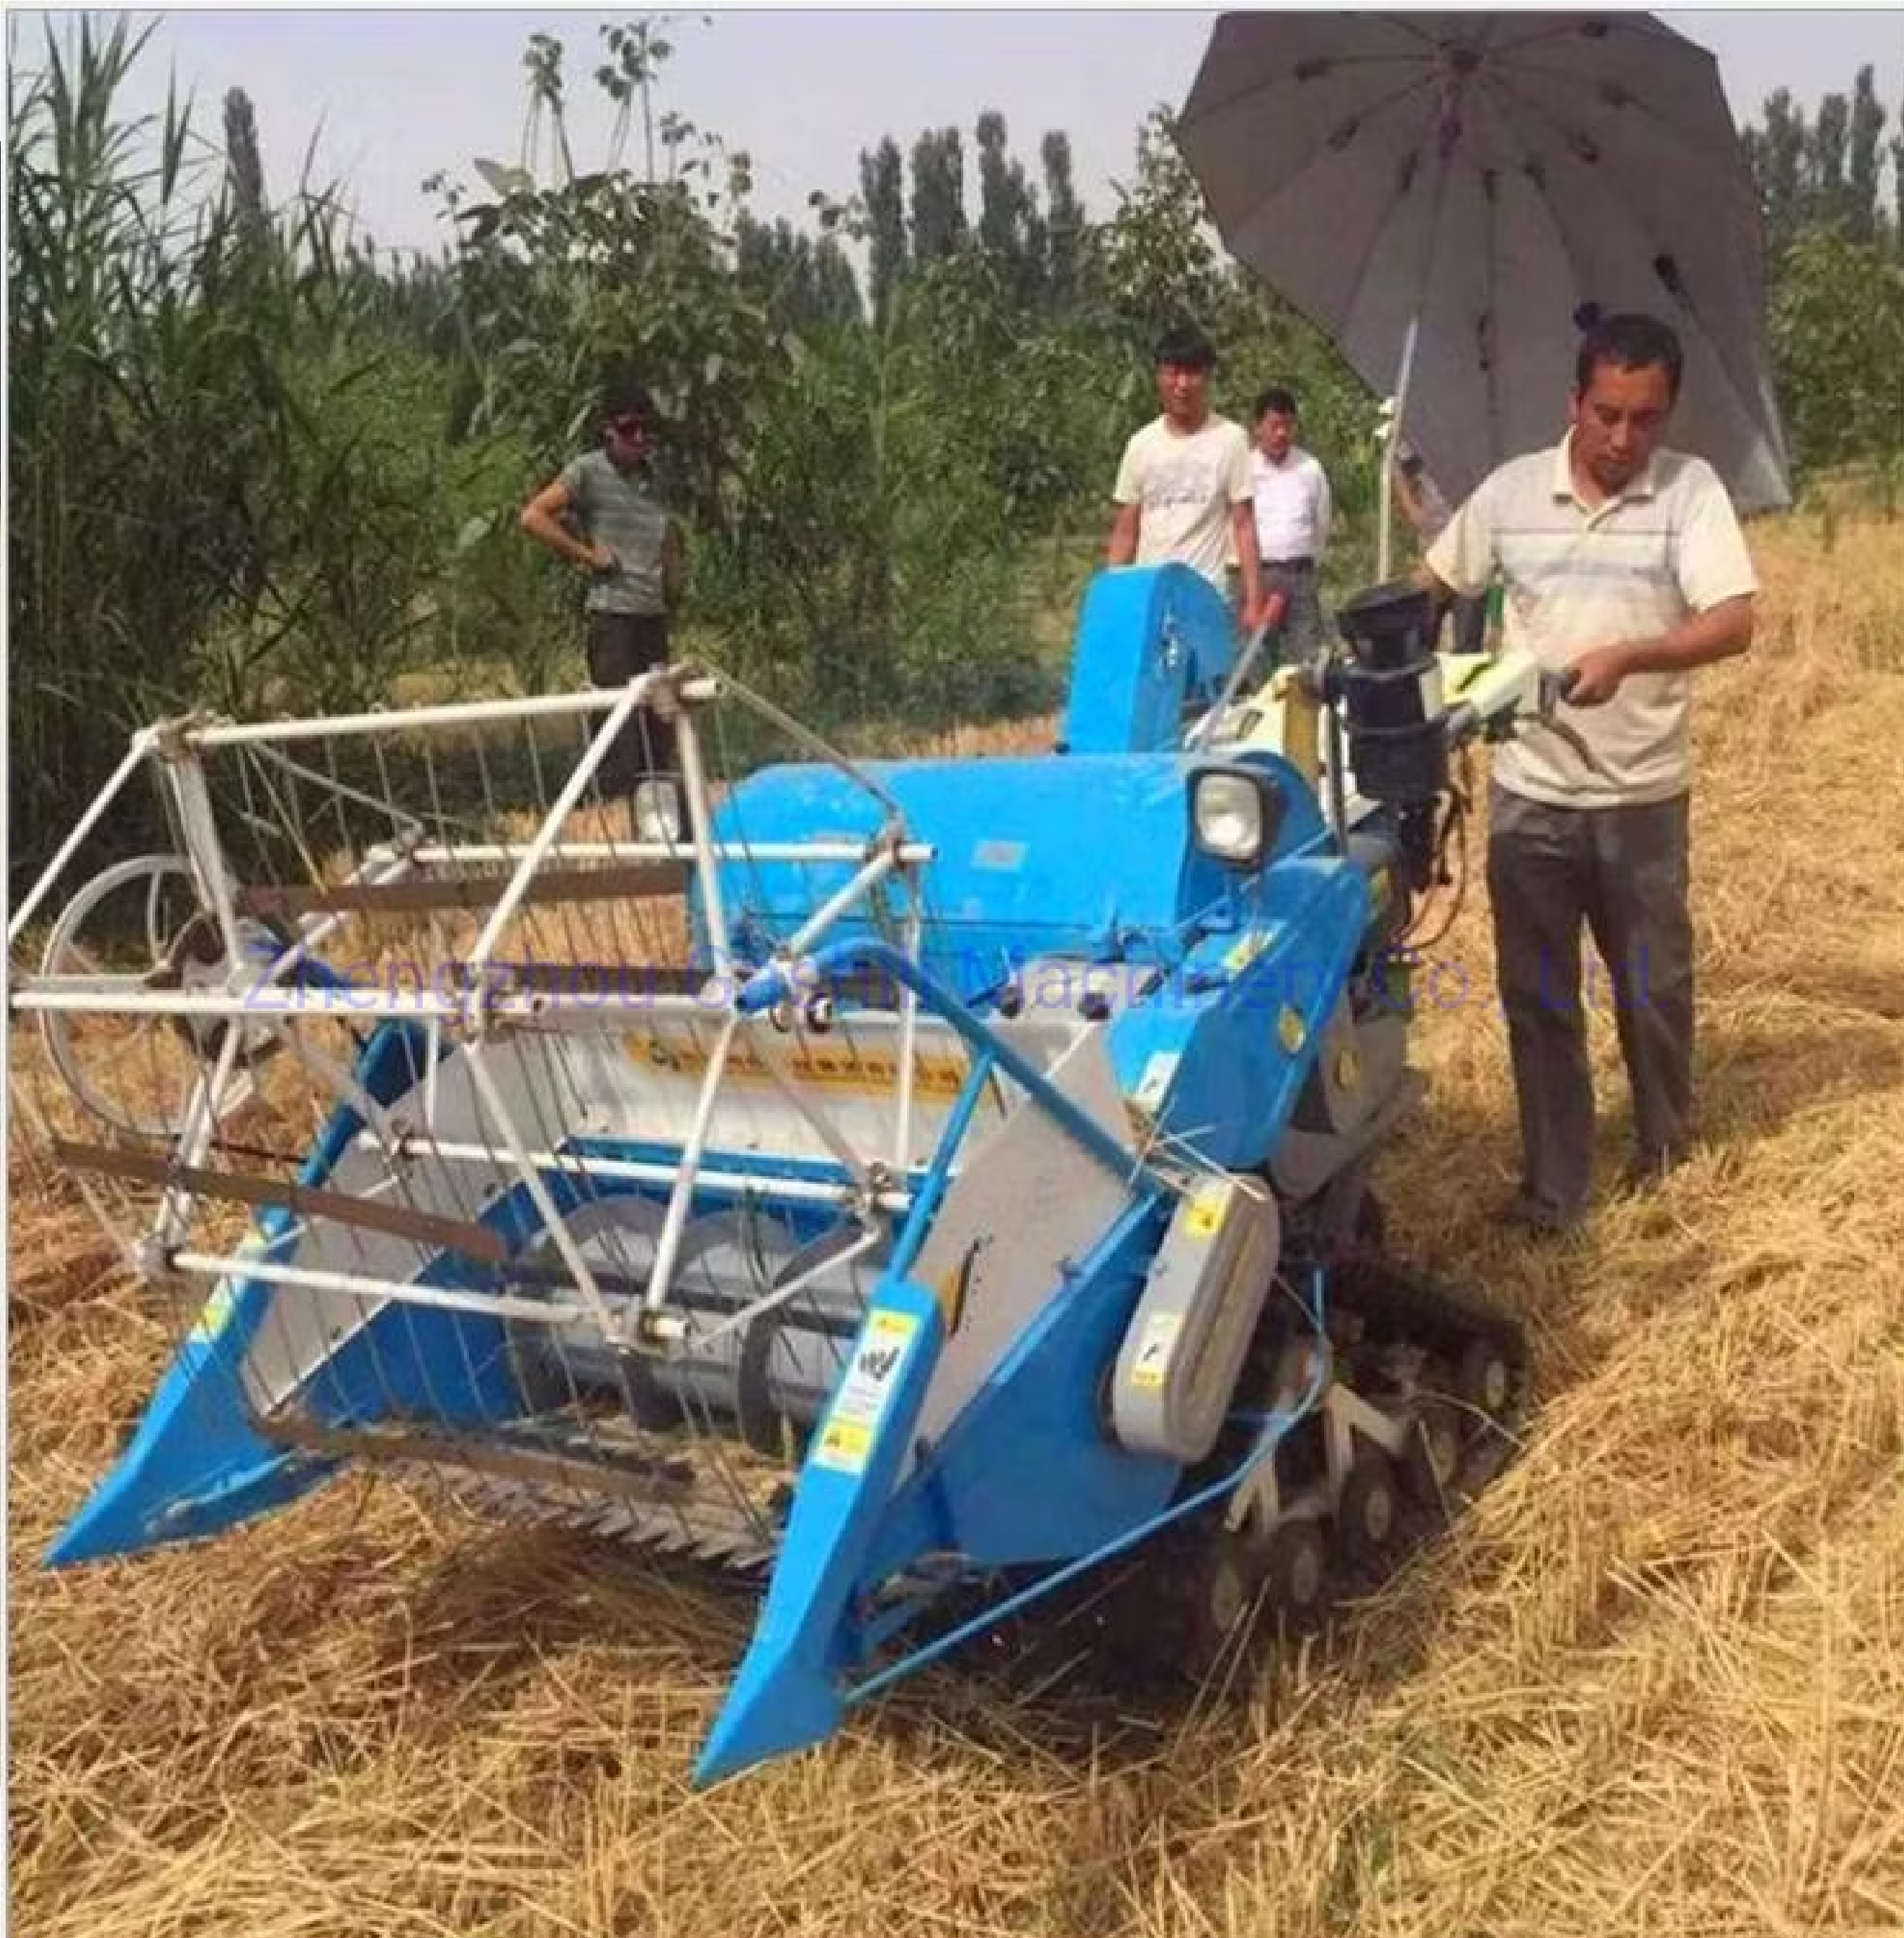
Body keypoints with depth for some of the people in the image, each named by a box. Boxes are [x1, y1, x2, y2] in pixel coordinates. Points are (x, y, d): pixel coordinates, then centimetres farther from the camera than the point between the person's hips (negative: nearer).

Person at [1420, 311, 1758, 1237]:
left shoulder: (1692, 489, -6)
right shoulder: (1511, 489, 0)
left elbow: (1734, 624, -15)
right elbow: (1431, 590, 11)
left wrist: (1627, 657, -30)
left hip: (1643, 796, -1)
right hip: (1527, 794, 1)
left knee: (1654, 982, 14)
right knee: (1537, 996, 6)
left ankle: (1664, 1142, 38)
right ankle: (1554, 1187, 17)